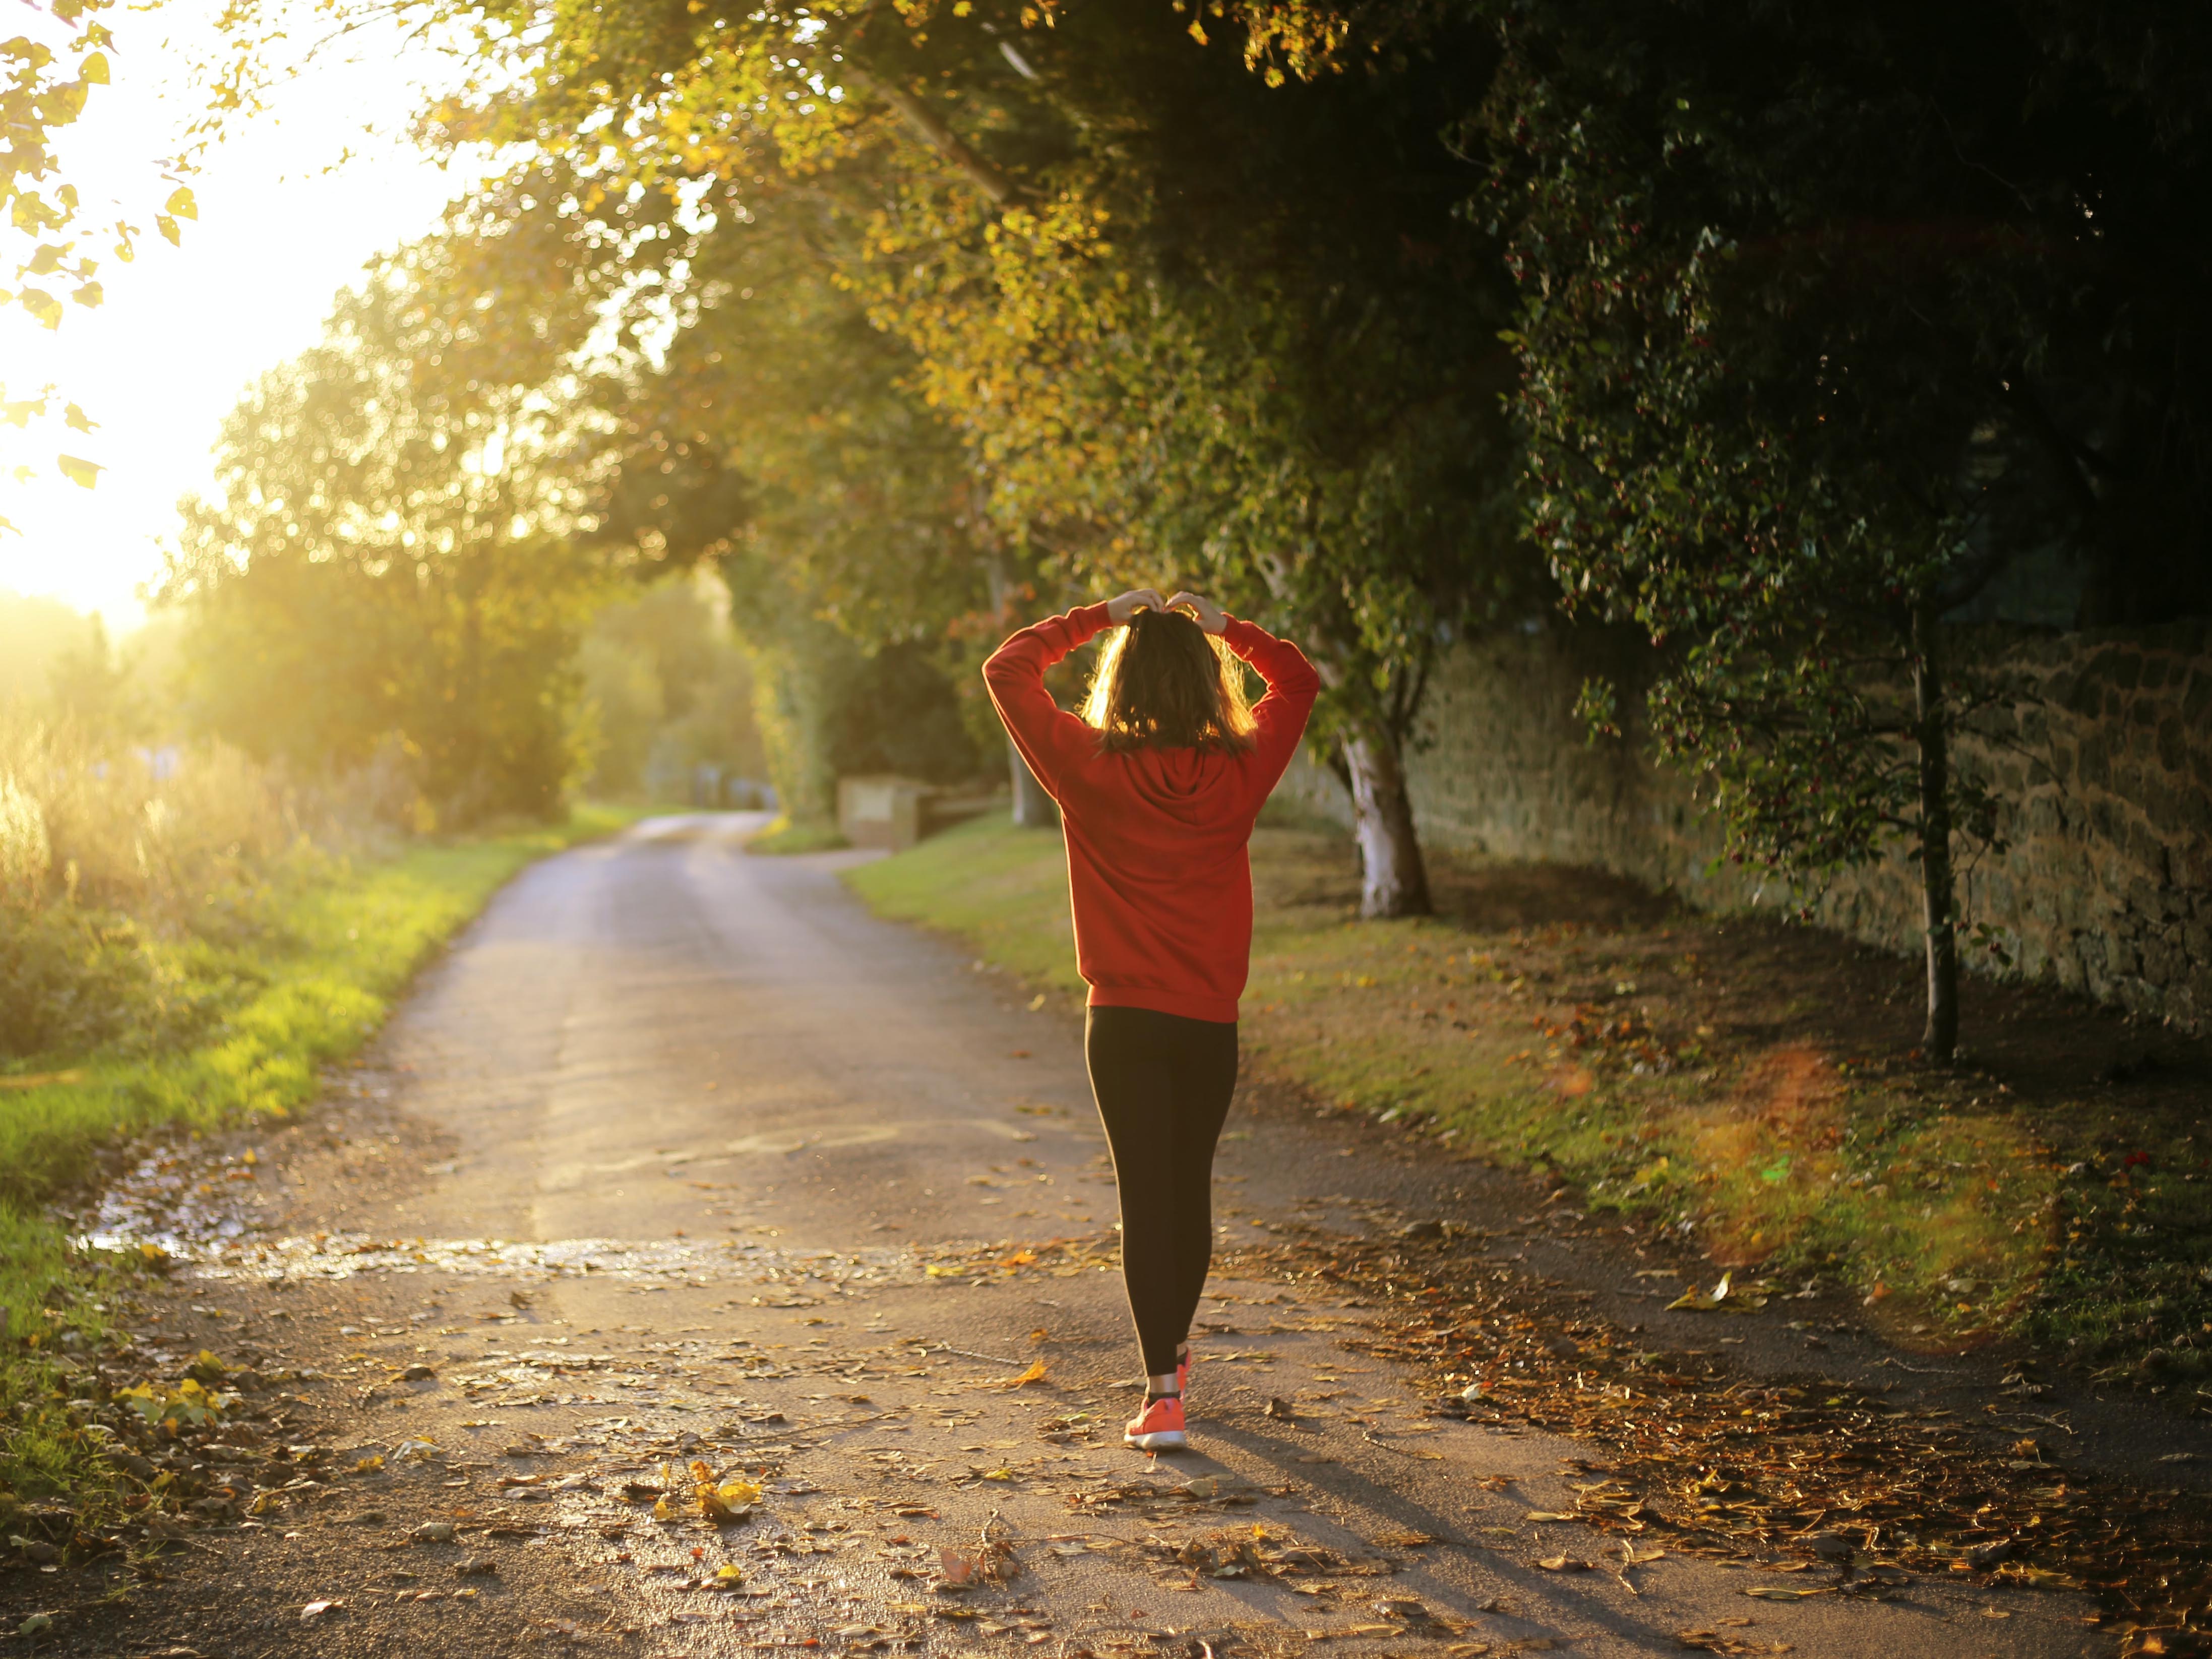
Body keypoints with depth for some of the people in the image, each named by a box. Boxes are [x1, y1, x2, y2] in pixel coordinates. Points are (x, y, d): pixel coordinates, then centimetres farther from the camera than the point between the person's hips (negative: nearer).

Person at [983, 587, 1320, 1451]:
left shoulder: (1090, 768, -9)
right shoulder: (1238, 772, -4)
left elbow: (1007, 669, 2)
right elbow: (1298, 680, 14)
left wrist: (1099, 617, 5)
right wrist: (1224, 625, 11)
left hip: (1125, 1021, -2)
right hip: (1211, 1022, 2)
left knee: (1145, 1195, -1)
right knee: (1191, 1188, 18)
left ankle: (1162, 1393, -8)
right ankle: (1173, 1349, 37)